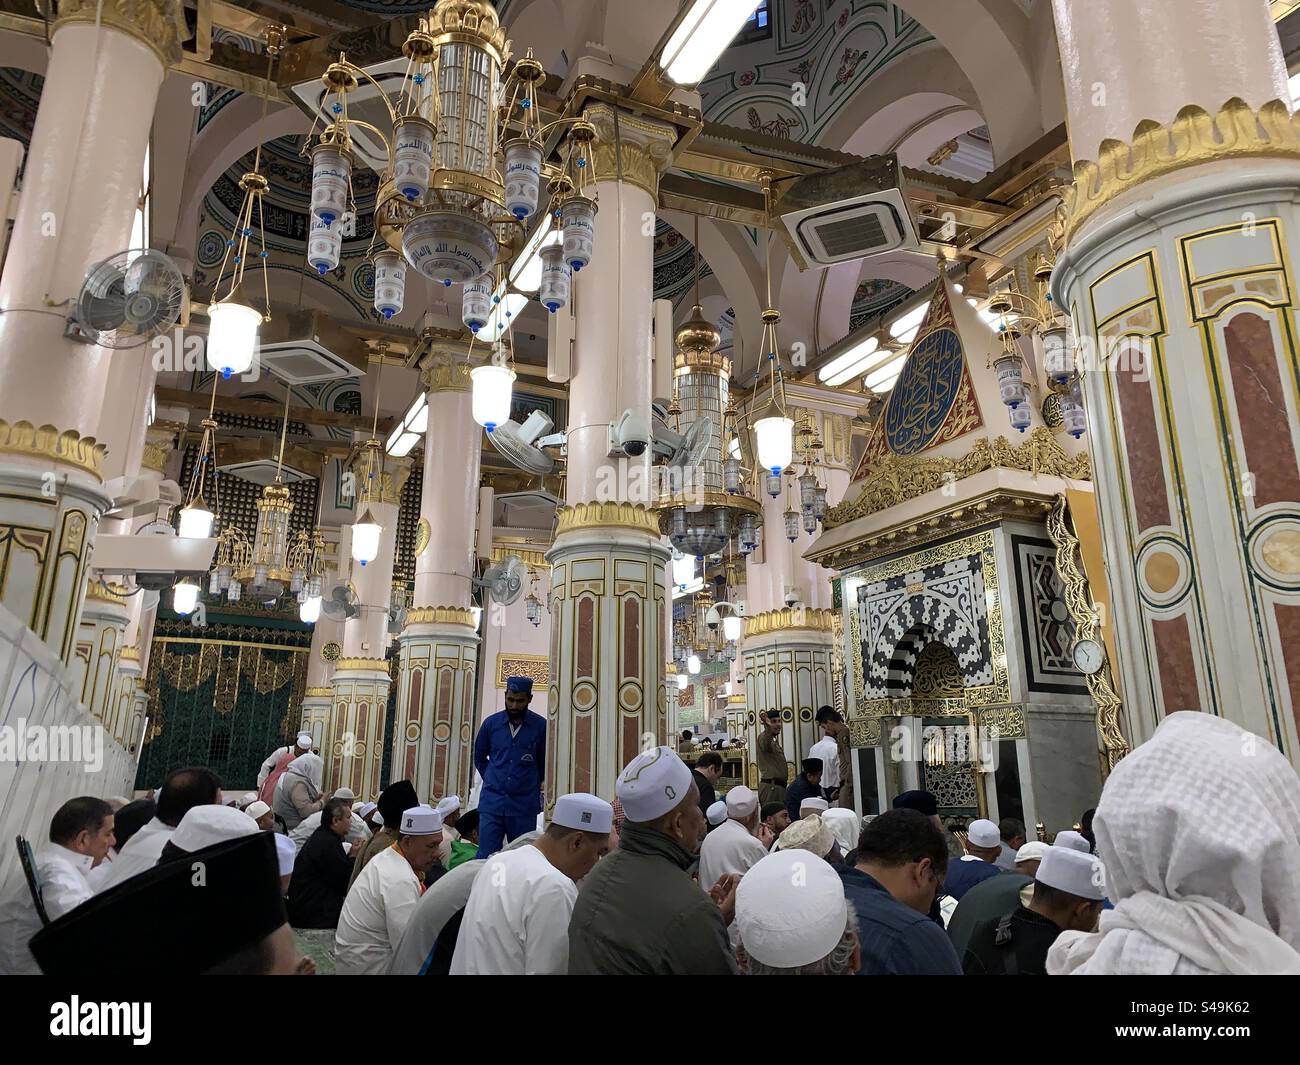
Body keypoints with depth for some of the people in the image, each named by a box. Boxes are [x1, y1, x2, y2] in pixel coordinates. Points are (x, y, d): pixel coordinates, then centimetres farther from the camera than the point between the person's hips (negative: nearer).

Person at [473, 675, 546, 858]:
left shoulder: (541, 726, -5)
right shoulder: (491, 723, 1)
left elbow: (545, 763, 8)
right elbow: (479, 757, 17)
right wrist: (491, 780, 10)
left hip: (524, 804, -1)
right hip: (492, 802, 1)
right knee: (486, 857, -1)